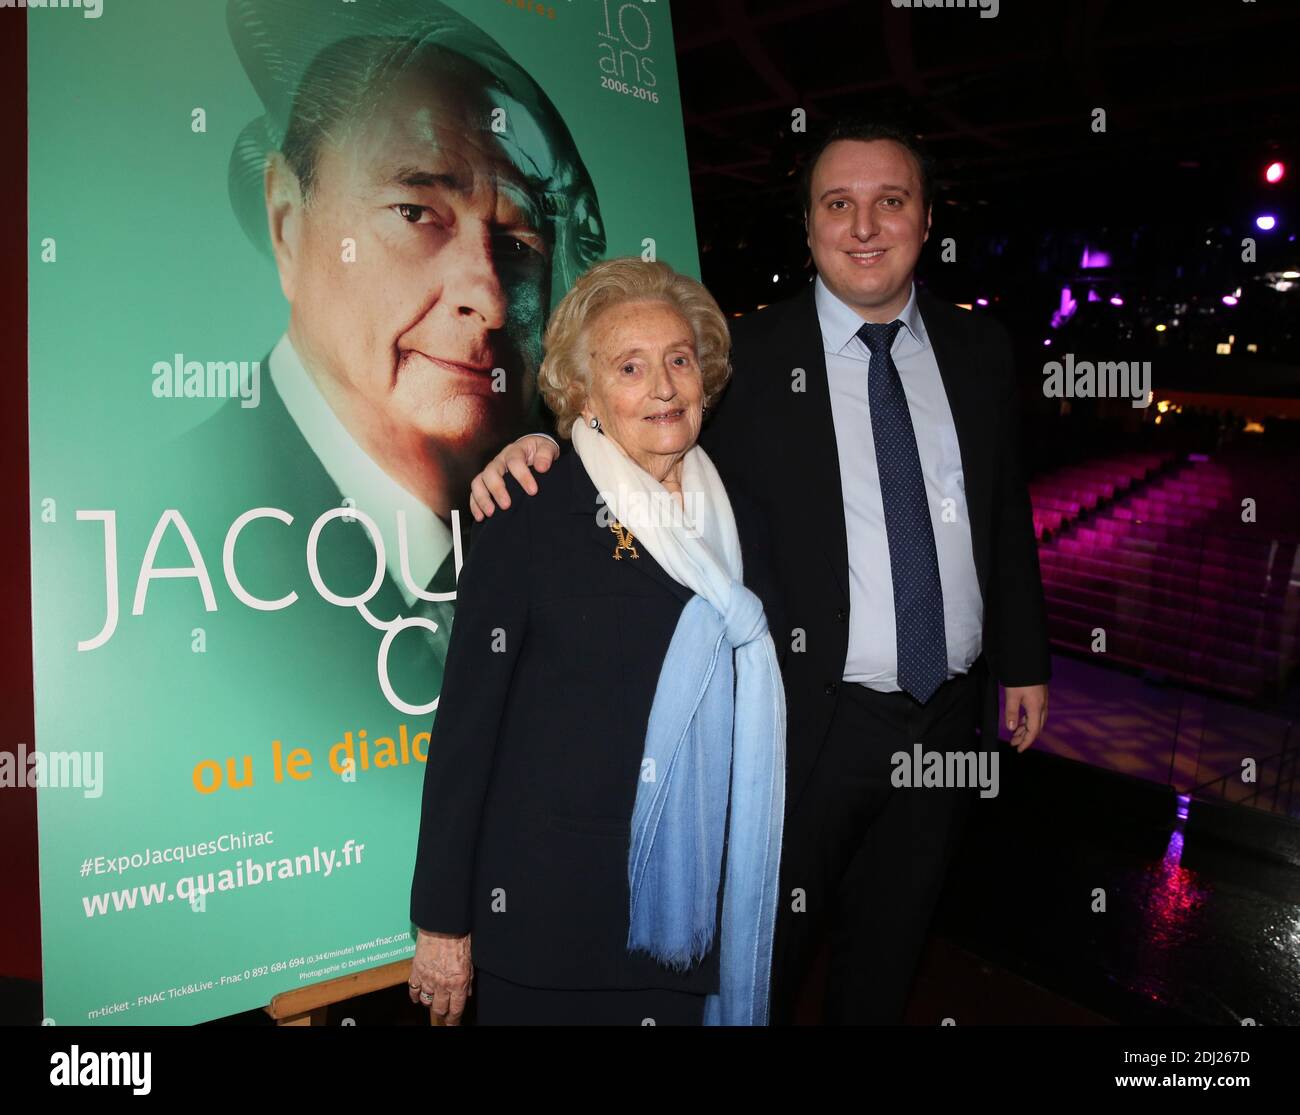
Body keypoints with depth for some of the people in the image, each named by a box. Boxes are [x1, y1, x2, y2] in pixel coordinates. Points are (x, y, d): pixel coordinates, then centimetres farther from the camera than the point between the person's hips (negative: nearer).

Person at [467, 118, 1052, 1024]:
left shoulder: (981, 350, 5)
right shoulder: (748, 356, -9)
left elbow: (1009, 515, 10)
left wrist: (1026, 662, 11)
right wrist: (546, 448, -26)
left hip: (949, 717, 4)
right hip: (808, 721, -3)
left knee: (886, 961, 24)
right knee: (761, 966, 15)